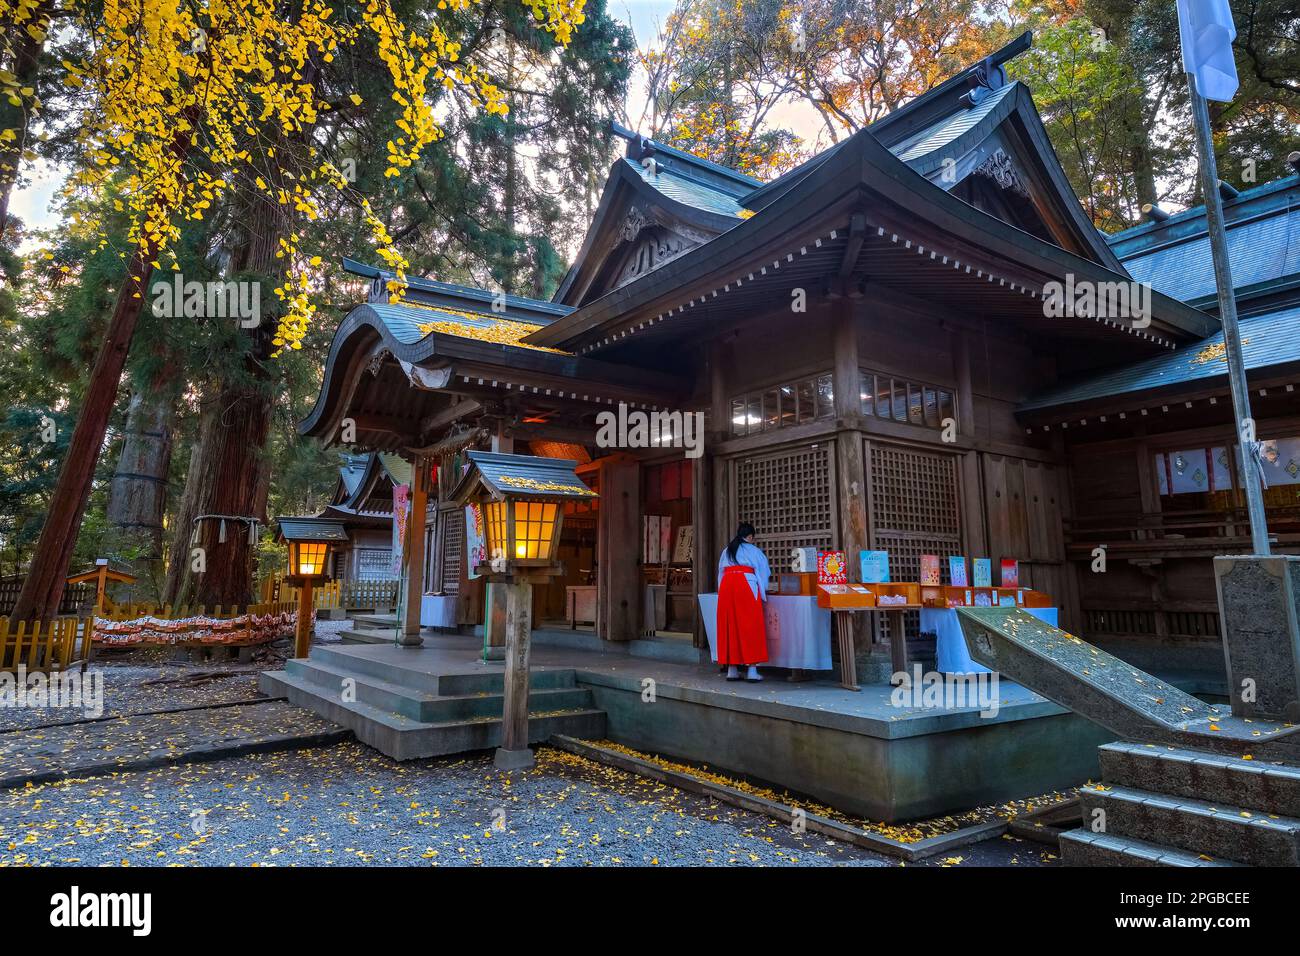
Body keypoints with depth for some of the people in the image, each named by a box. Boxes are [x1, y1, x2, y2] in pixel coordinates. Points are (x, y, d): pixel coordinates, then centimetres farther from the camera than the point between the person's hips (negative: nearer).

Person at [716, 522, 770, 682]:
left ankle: (732, 670, 10)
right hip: (746, 585, -4)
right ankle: (752, 671, -4)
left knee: (730, 626, 8)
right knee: (750, 626, -1)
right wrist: (763, 594, 20)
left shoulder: (726, 550, 22)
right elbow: (762, 572, 12)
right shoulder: (754, 550, 11)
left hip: (726, 586, 4)